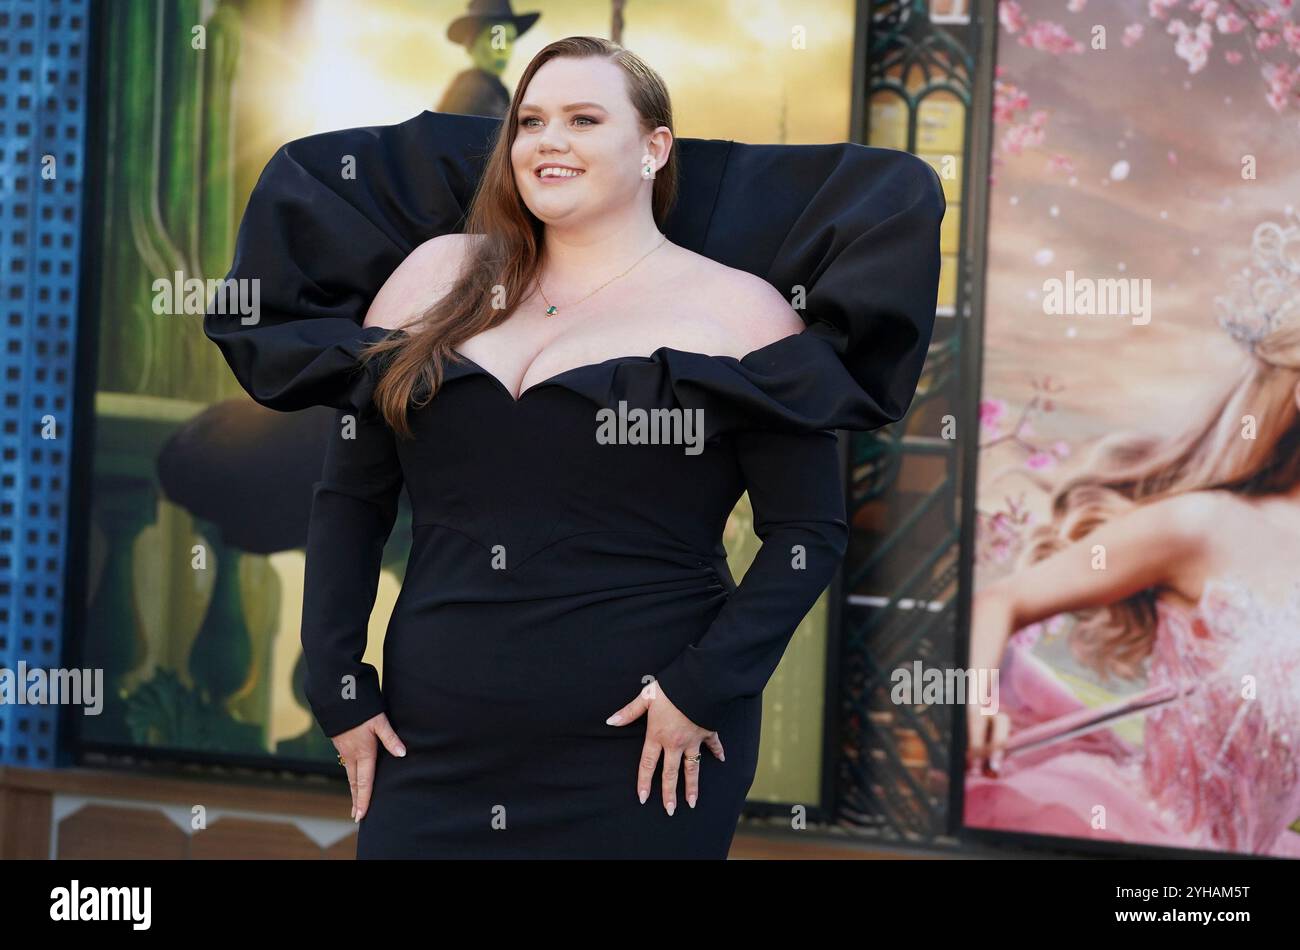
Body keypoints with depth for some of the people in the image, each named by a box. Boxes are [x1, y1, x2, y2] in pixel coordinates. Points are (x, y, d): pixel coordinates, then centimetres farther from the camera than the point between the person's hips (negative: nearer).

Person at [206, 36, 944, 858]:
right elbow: (351, 498, 11)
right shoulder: (437, 278, 9)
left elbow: (810, 530, -3)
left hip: (645, 757, -3)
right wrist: (338, 685, 3)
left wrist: (708, 686, -13)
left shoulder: (732, 310, -2)